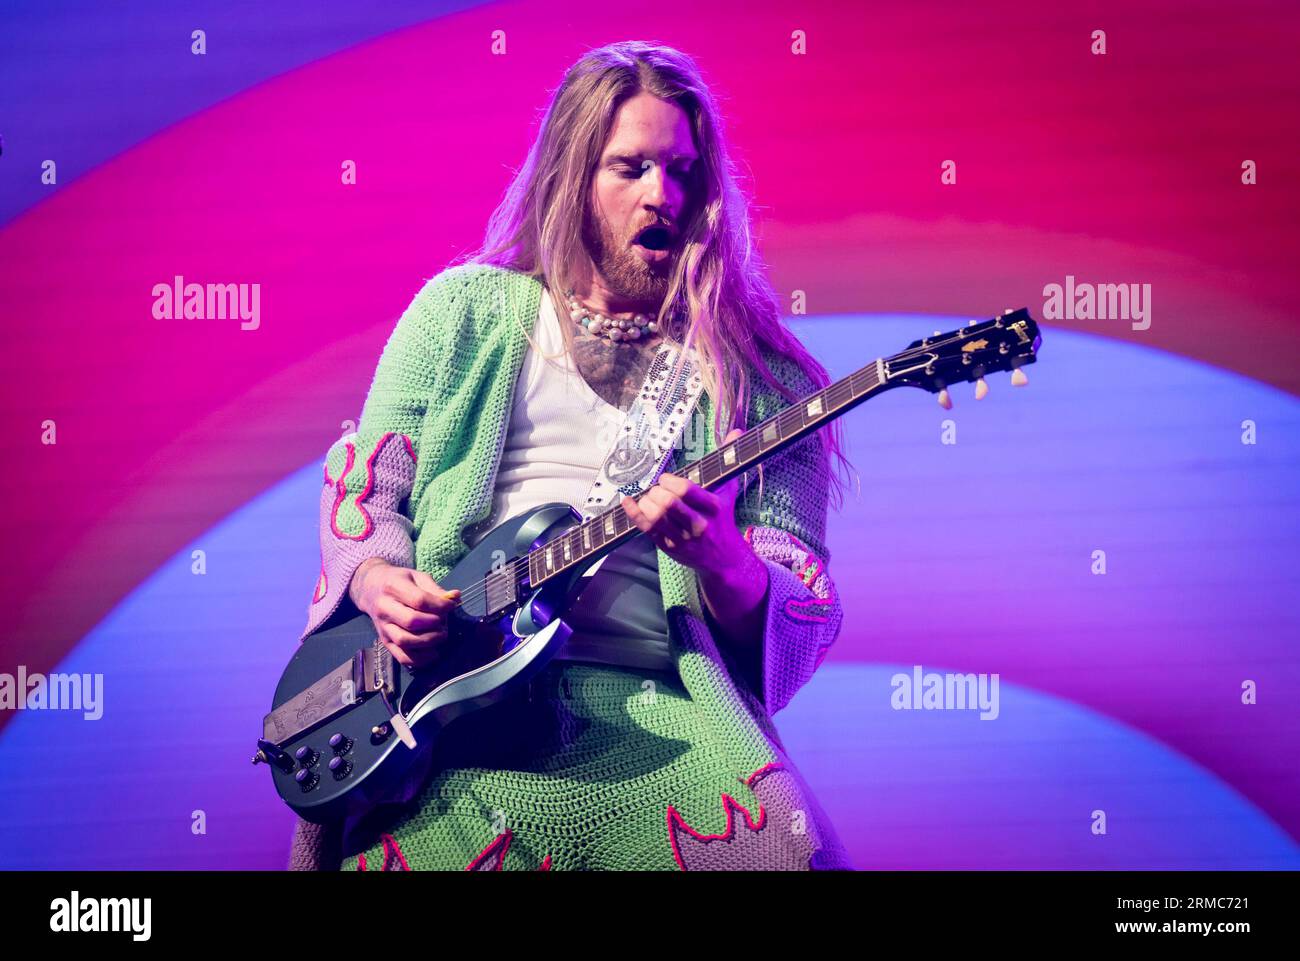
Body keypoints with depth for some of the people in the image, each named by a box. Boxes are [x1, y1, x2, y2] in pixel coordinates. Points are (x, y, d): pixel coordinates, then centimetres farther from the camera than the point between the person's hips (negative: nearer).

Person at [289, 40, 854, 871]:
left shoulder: (757, 376, 11)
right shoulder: (464, 311, 16)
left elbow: (808, 622, 6)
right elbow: (360, 486, 17)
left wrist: (722, 561, -17)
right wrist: (376, 580, -5)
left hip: (650, 704, 0)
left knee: (790, 850, -30)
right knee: (358, 843, -30)